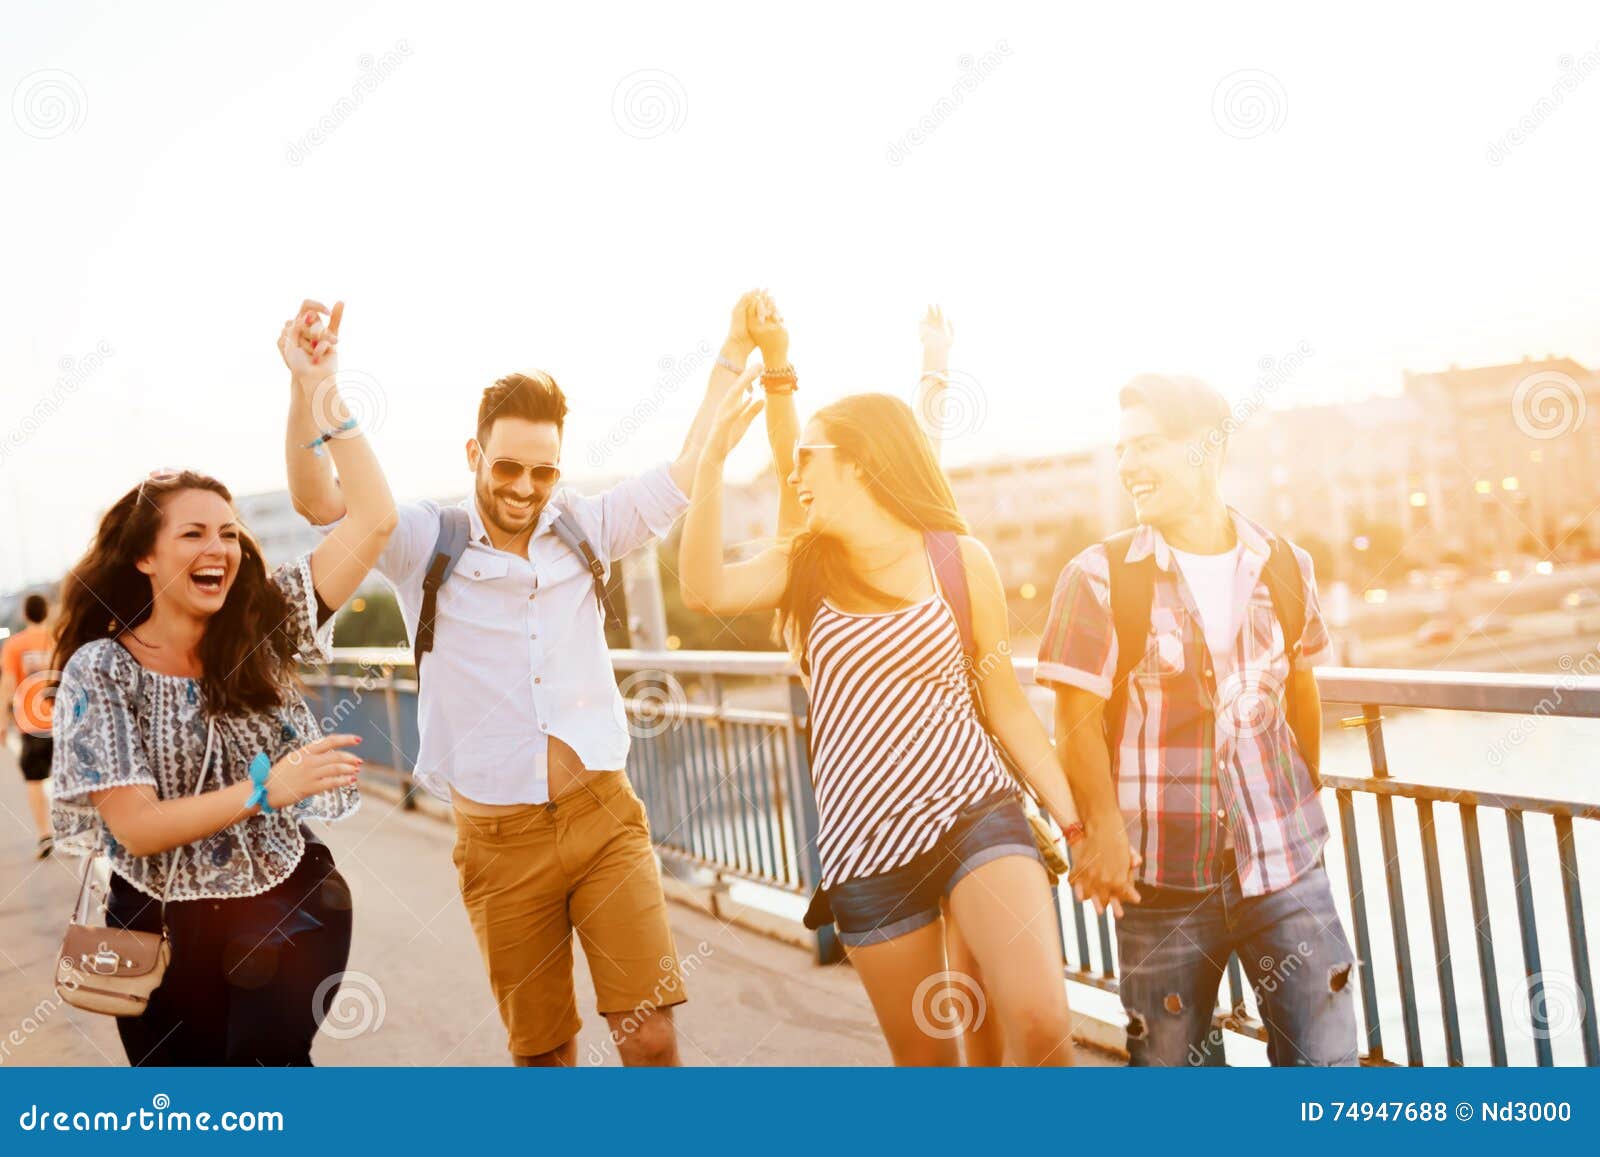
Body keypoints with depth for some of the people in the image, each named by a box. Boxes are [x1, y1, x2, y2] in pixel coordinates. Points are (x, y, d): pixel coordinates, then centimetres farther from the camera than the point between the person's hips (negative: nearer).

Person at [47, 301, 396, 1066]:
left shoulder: (265, 625, -4)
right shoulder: (100, 670, -10)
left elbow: (374, 520, -13)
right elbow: (135, 827, -17)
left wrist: (319, 389, -17)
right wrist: (266, 787, -29)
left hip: (286, 912, 1)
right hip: (164, 928, 0)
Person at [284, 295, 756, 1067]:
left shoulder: (583, 530, 4)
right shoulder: (428, 542, -2)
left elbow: (687, 473, 6)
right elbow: (317, 500, -14)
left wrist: (732, 356, 5)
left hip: (605, 820, 1)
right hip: (501, 842, -1)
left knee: (650, 1036, -5)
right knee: (543, 1050, 10)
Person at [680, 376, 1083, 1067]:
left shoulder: (959, 558, 2)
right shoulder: (802, 566, 6)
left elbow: (1006, 704, 6)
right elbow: (704, 592, -14)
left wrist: (1077, 826, 2)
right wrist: (715, 457, -18)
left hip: (976, 815, -2)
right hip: (864, 846, 2)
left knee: (1041, 1025, -20)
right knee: (925, 1055, 9)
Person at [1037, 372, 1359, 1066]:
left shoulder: (1285, 567, 3)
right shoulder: (1099, 578, -6)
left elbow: (1300, 691, 14)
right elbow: (1078, 720, -10)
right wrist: (1102, 825, -23)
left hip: (1284, 861, 2)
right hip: (1161, 877, -2)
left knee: (1325, 1054, 5)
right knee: (1171, 1059, 10)